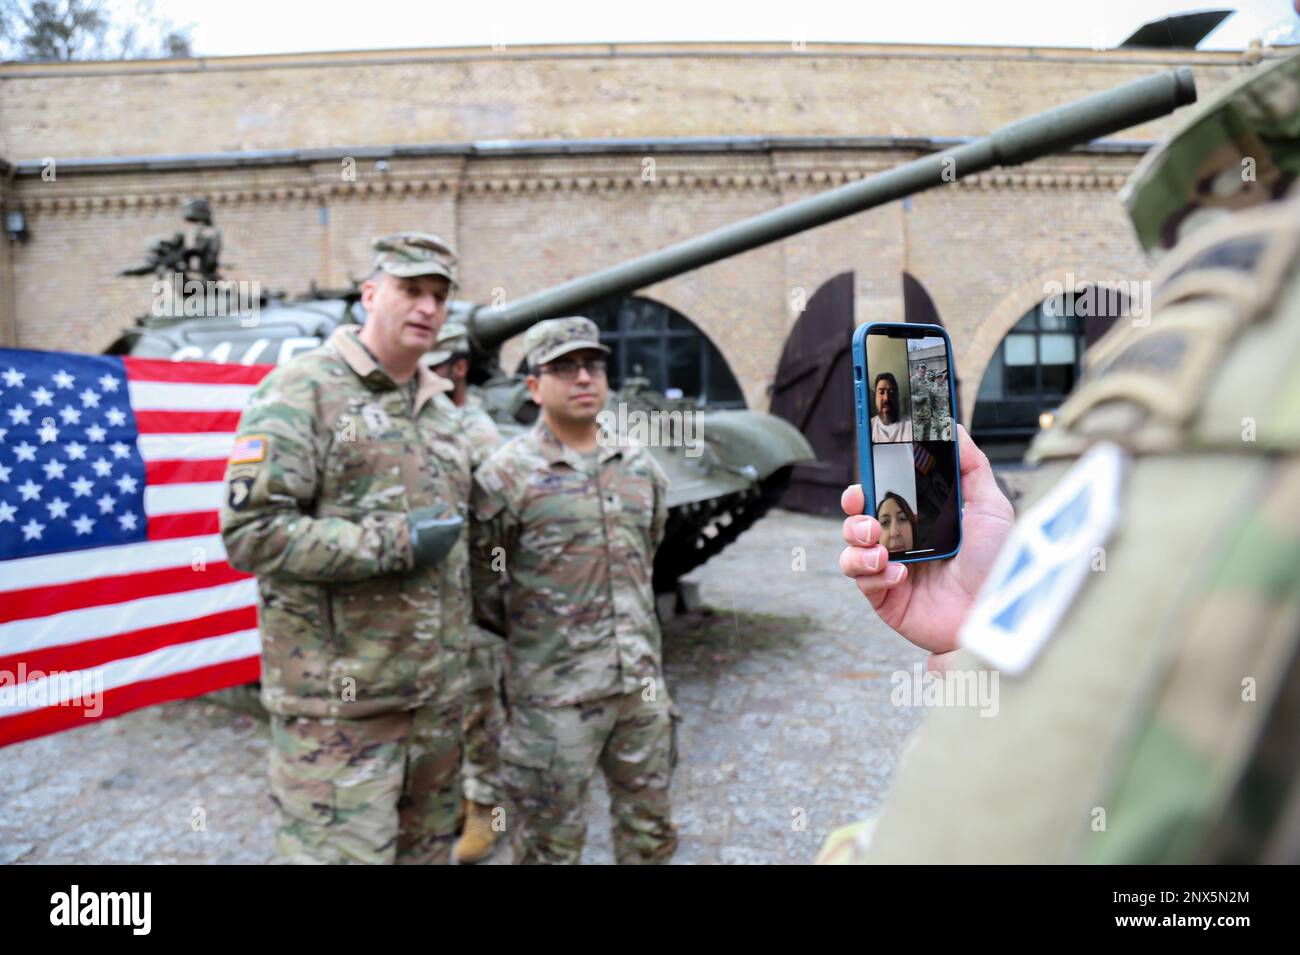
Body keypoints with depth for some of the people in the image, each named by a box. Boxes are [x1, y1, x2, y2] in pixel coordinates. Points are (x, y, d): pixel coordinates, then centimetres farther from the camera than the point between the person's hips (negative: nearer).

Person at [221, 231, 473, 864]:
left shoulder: (439, 406, 14)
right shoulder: (302, 391, -9)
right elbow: (251, 532, -17)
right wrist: (396, 544, -19)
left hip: (437, 695, 7)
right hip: (340, 702, -7)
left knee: (427, 849, 18)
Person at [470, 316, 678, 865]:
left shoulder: (640, 469, 6)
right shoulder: (505, 476, -10)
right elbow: (481, 588, -4)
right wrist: (533, 633, 6)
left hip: (643, 685, 5)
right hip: (553, 696, -4)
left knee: (651, 836, 18)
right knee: (551, 844, 11)